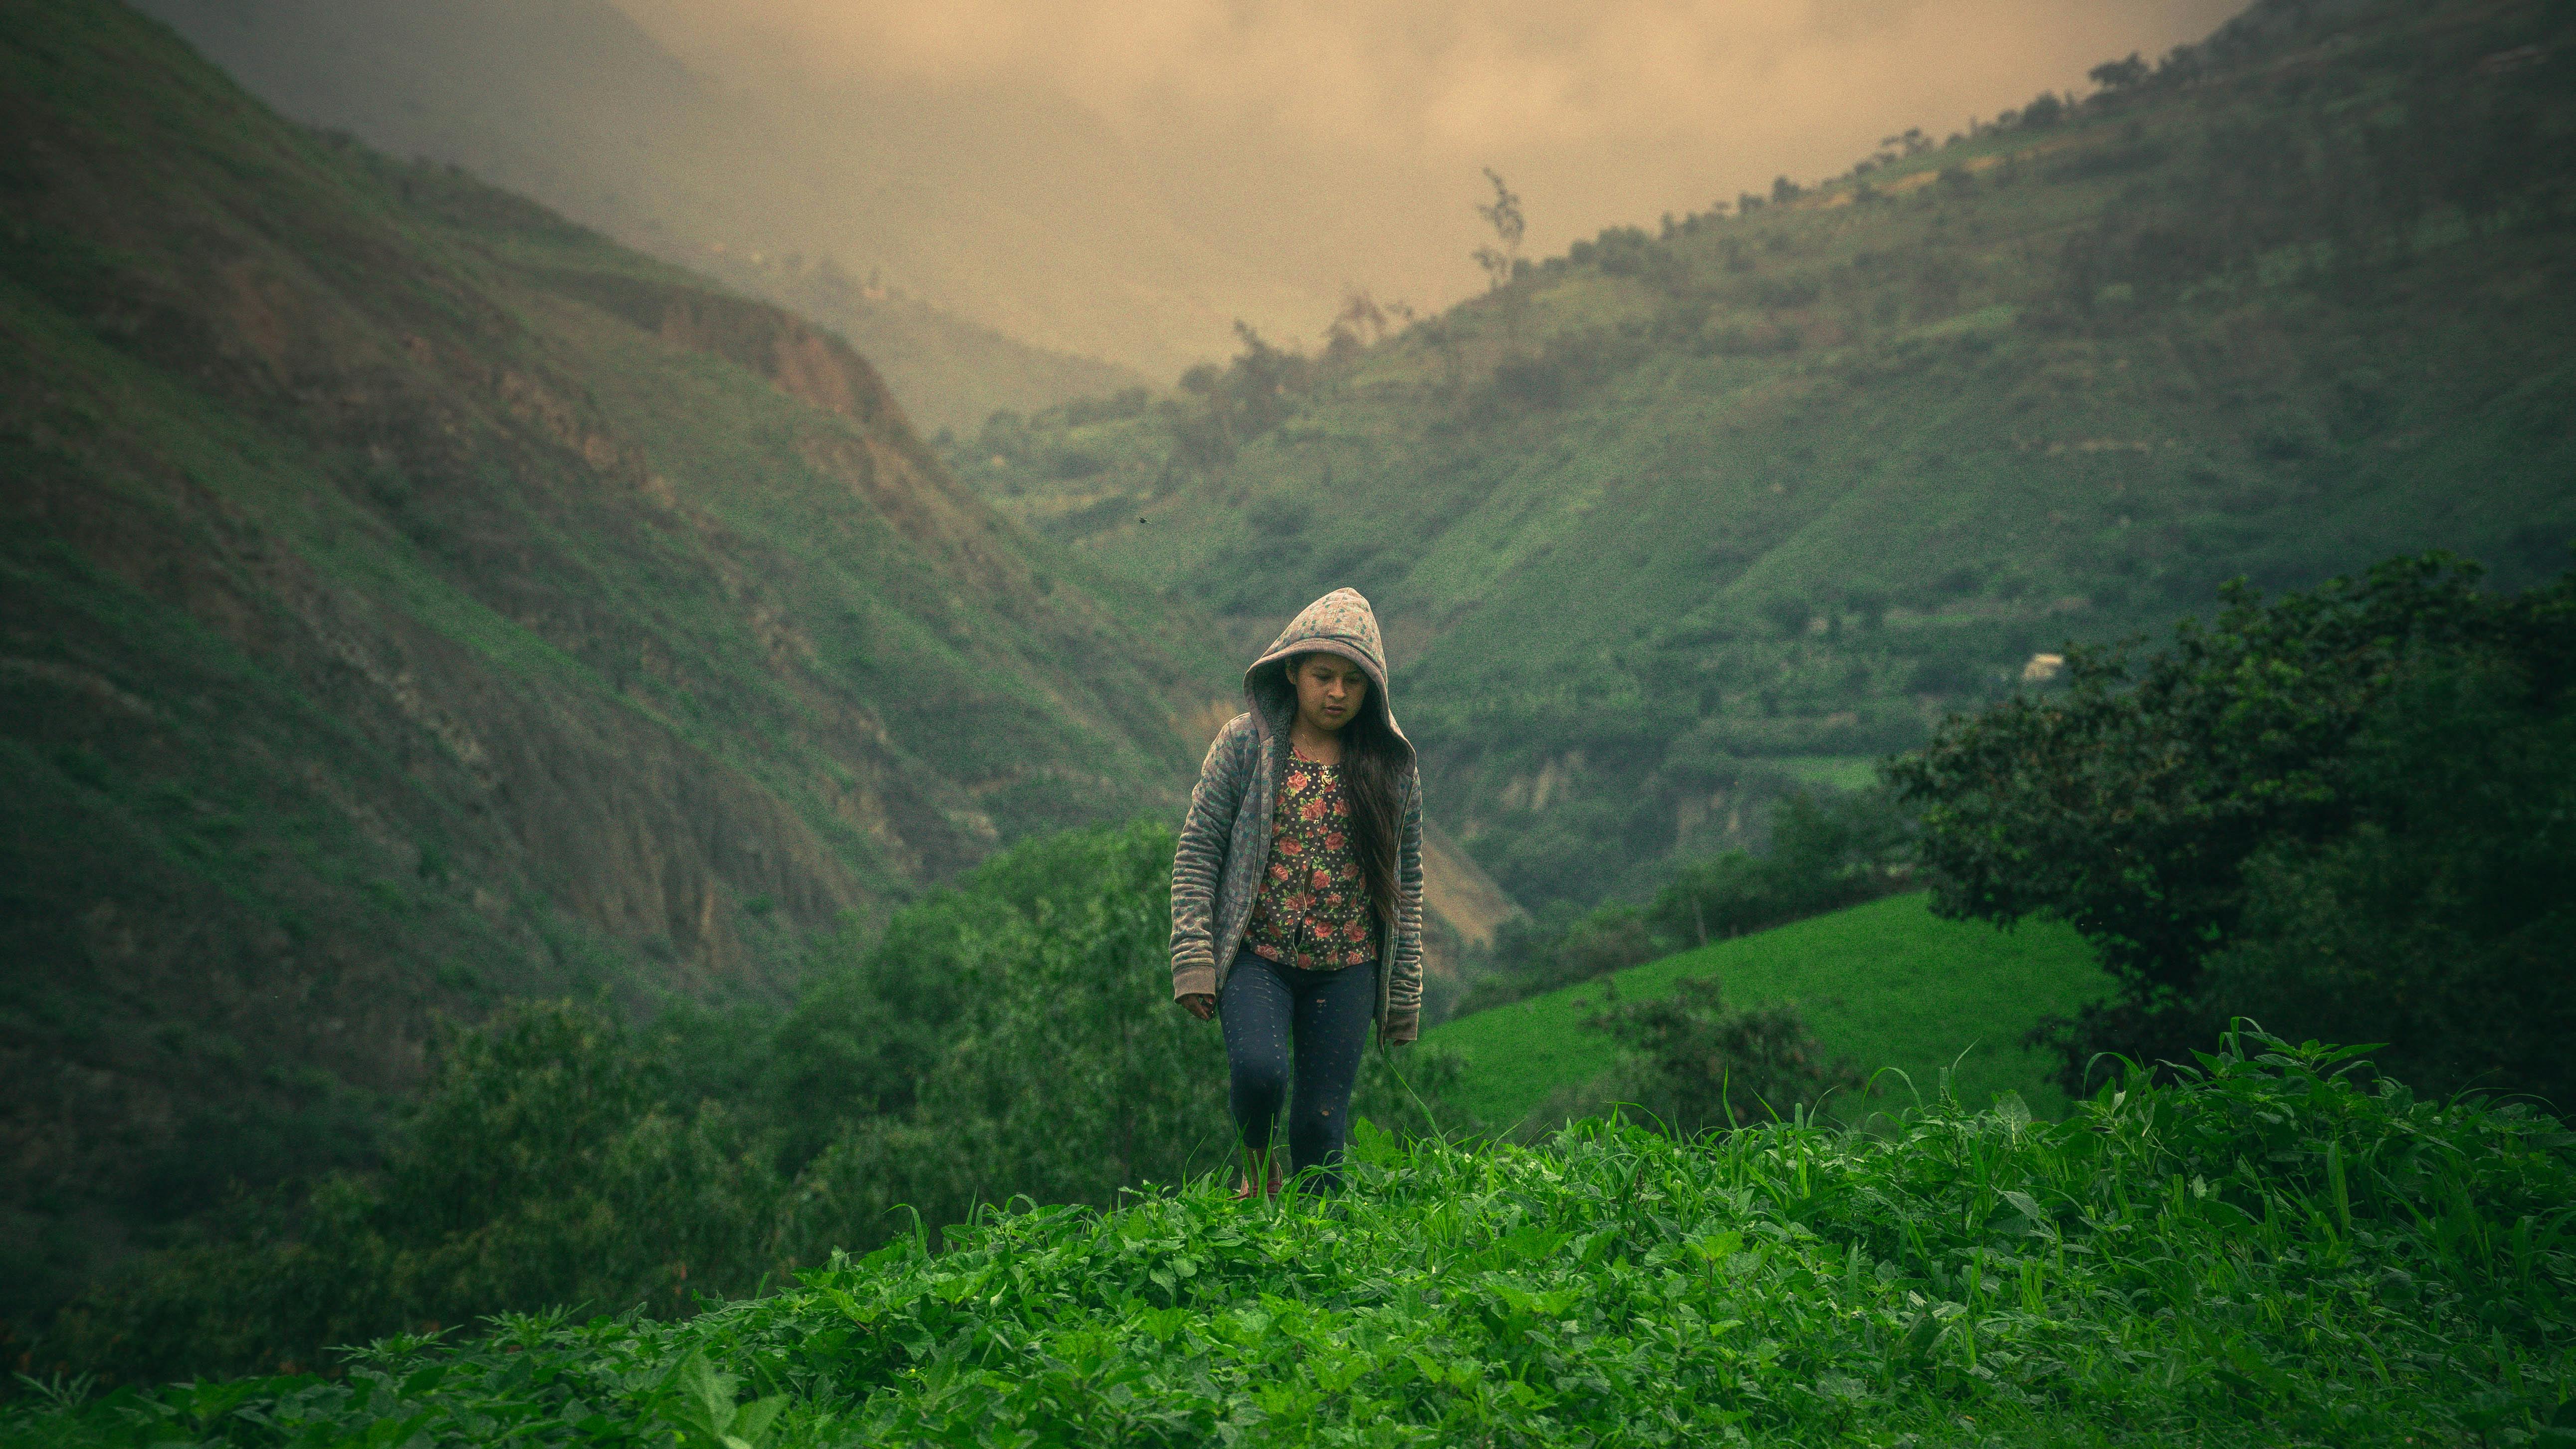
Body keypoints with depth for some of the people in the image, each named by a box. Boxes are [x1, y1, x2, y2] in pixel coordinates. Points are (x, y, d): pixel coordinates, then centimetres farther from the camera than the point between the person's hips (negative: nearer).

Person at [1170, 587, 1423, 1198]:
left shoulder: (1392, 765, 6)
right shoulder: (1245, 744, -1)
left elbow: (1407, 880, 11)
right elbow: (1197, 851, 0)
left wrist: (1404, 993, 9)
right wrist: (1193, 958, -9)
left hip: (1347, 969, 2)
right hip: (1257, 956, -2)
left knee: (1322, 1125, -1)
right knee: (1259, 1073, -25)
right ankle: (1258, 1167, 7)